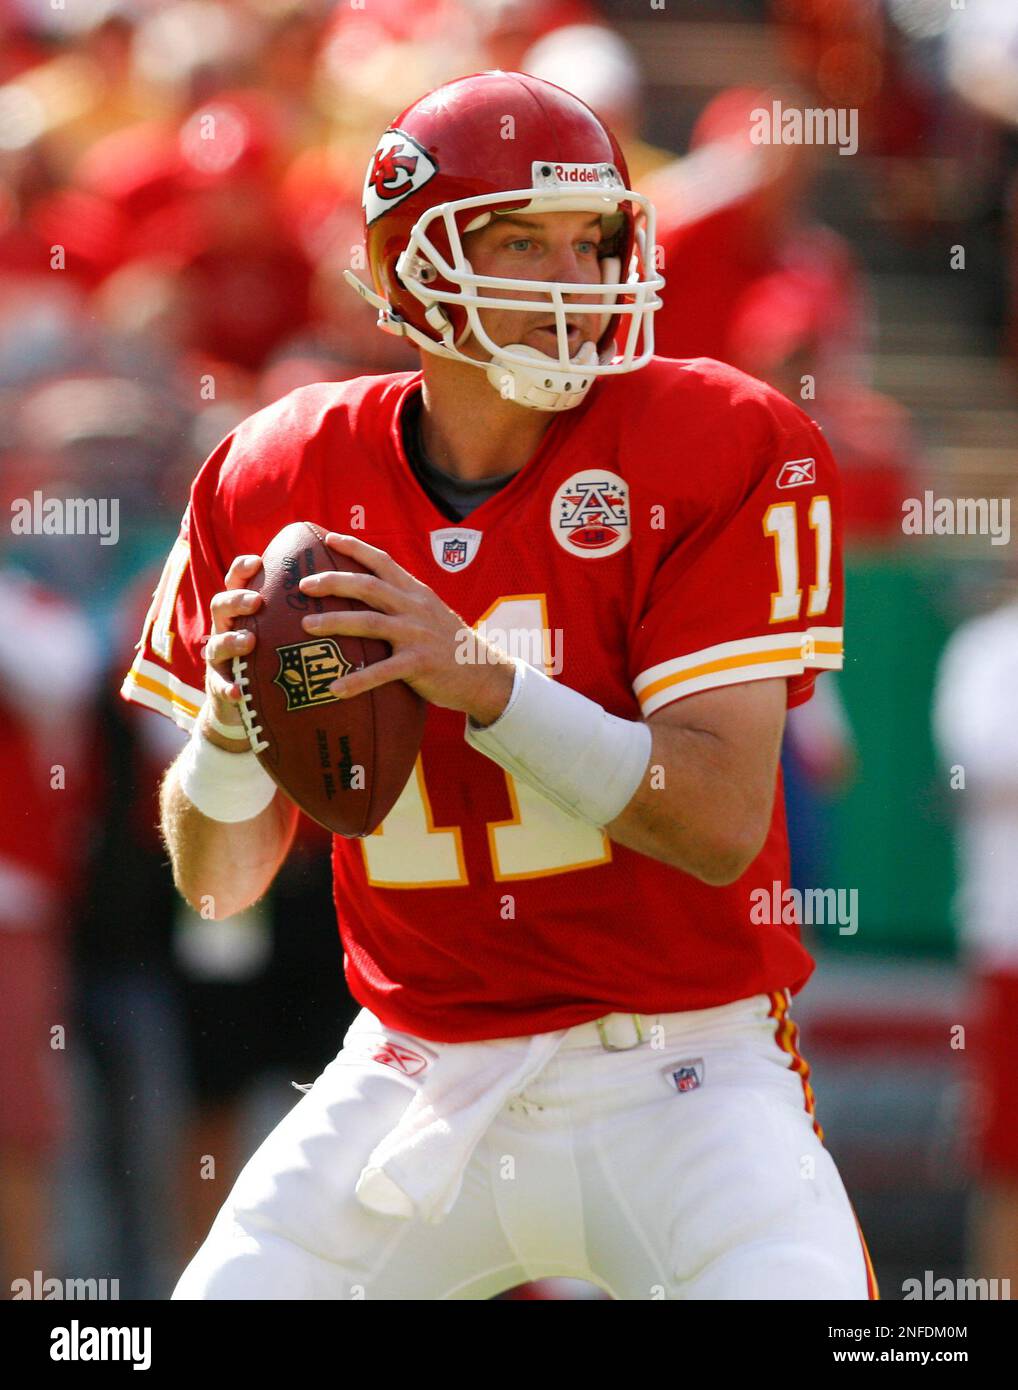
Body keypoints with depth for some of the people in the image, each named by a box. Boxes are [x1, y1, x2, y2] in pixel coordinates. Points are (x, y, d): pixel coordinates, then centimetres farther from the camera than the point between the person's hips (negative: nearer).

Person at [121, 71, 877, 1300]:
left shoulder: (716, 450, -10)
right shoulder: (283, 481, 1)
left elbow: (724, 825, -18)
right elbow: (218, 883, 6)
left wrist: (483, 683, -29)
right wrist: (228, 724, -16)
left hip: (676, 1087, -3)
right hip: (413, 1089, 3)